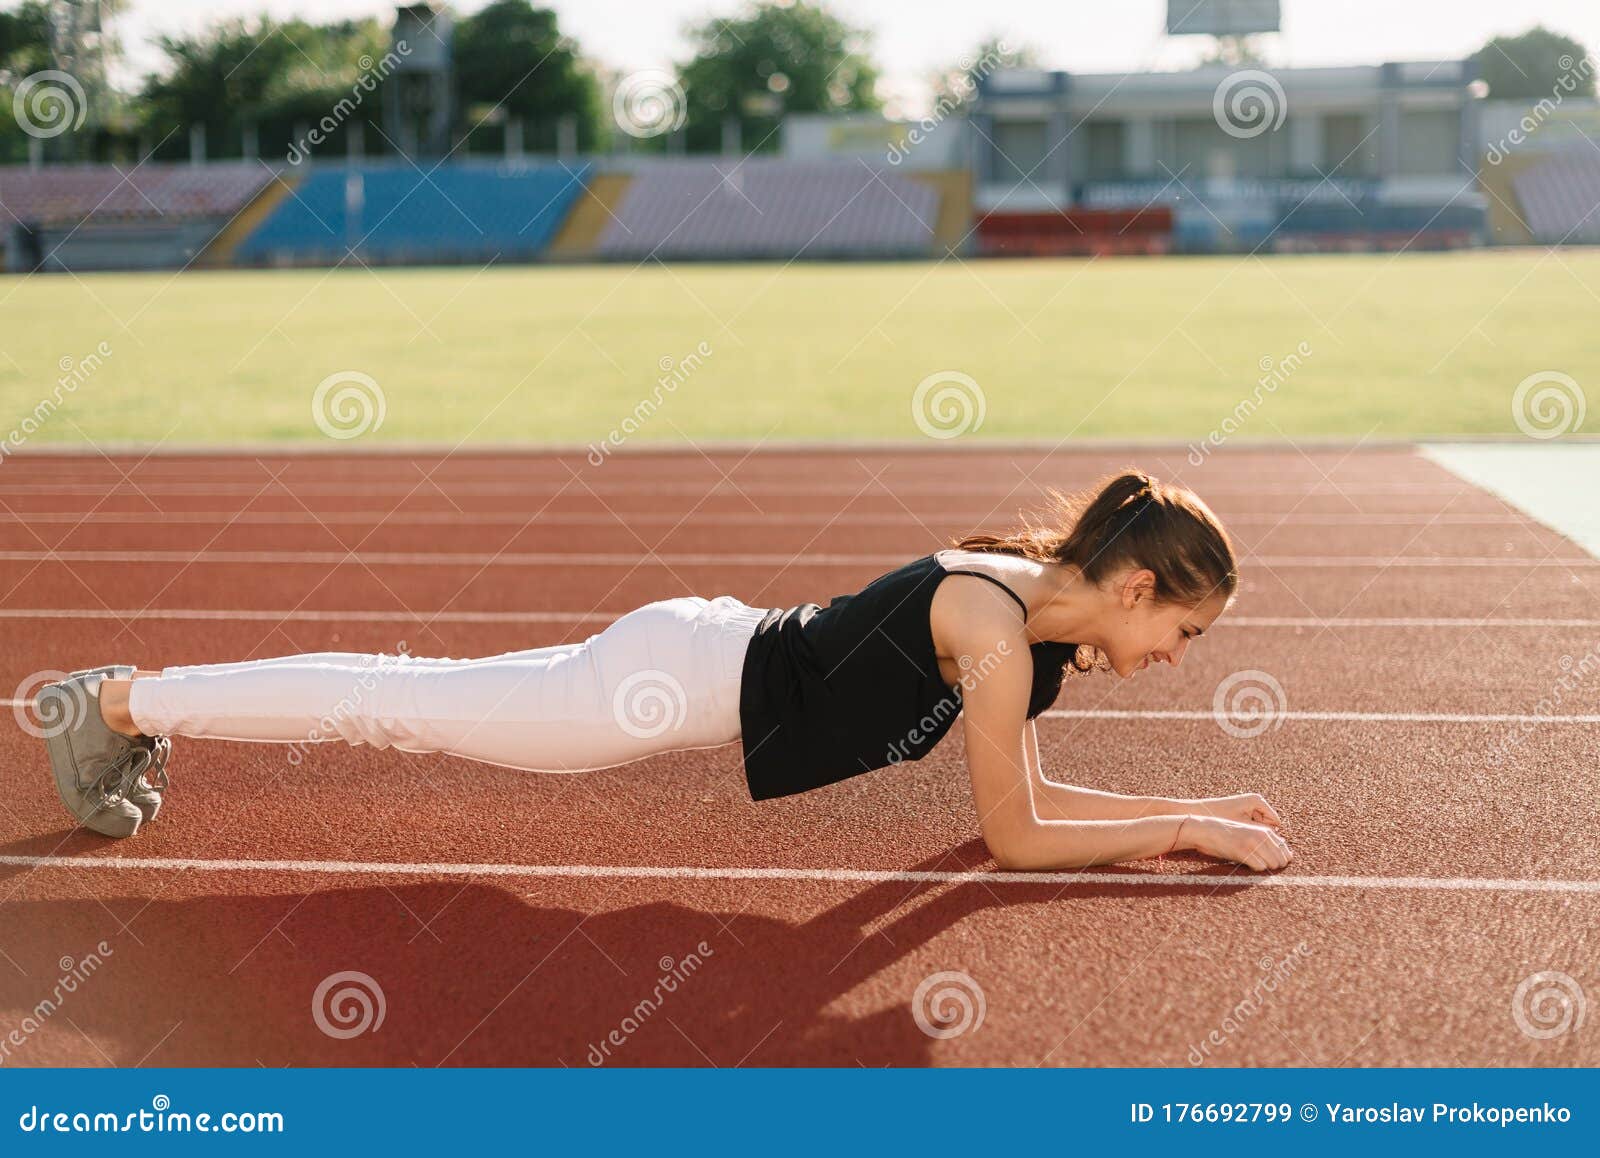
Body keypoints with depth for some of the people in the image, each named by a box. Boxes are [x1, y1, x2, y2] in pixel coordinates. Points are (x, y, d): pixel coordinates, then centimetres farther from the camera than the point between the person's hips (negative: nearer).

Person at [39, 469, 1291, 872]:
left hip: (697, 650, 8)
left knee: (423, 697, 18)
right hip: (679, 680, -8)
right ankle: (125, 702, 15)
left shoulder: (1033, 591, 3)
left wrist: (1196, 807, 9)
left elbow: (1030, 790, 13)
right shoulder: (1001, 631, -23)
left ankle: (147, 701, 30)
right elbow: (1015, 838, -18)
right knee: (398, 707, 2)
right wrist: (1192, 832, -12)